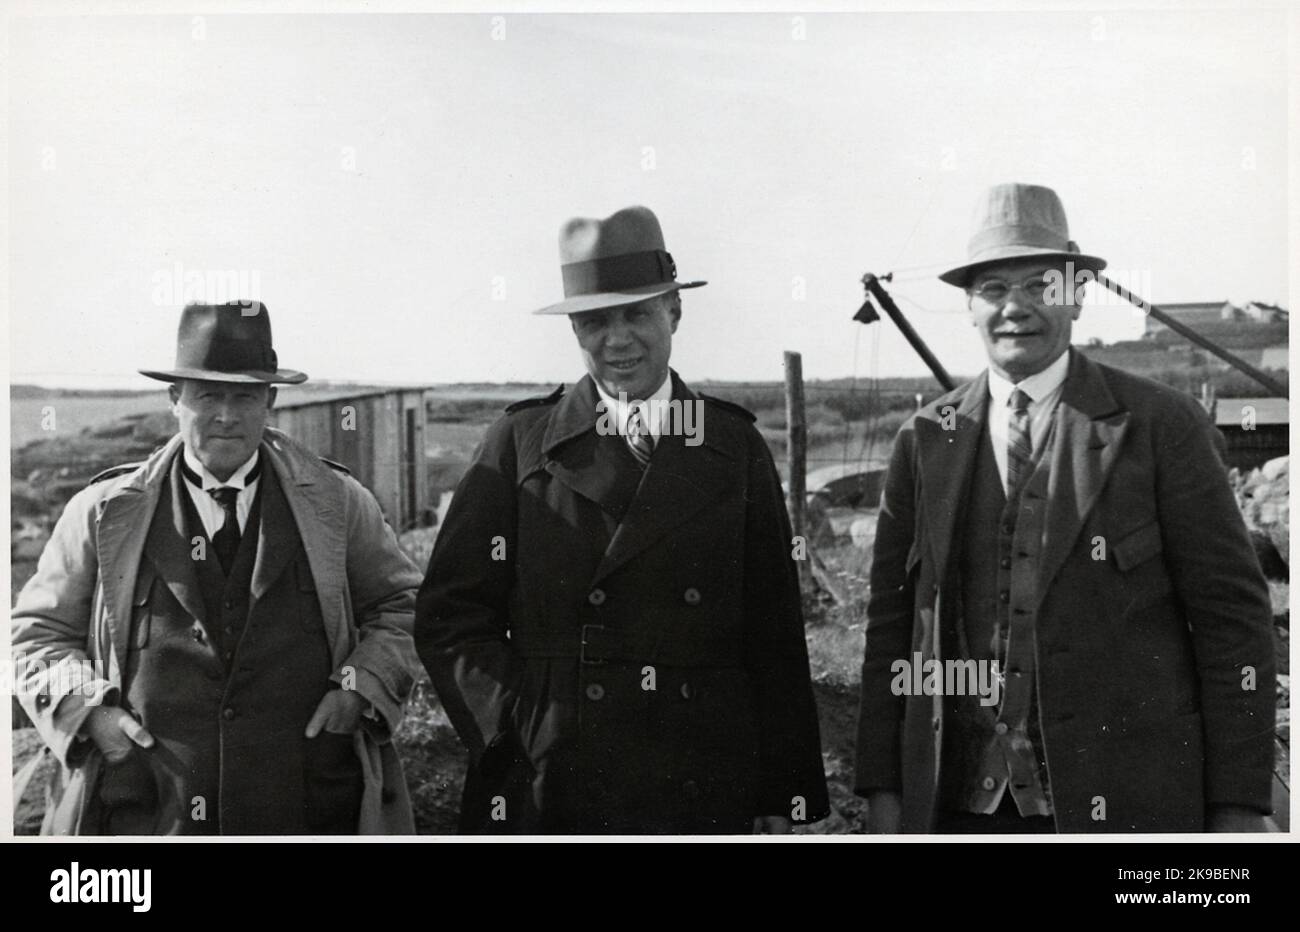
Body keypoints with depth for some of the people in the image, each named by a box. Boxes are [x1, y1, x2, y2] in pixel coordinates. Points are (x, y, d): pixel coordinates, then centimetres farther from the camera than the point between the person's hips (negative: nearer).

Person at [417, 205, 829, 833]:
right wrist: (521, 728, -10)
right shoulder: (520, 443, 2)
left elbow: (775, 638, 5)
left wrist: (779, 797, 3)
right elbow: (449, 614, 1)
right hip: (545, 798, -1)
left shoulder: (735, 449, 5)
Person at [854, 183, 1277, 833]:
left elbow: (1231, 615, -2)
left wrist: (1238, 806, -6)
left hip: (1124, 802, -2)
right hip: (962, 802, 2)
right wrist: (882, 790, 3)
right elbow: (891, 618, 7)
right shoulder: (924, 441, 6)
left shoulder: (1161, 426, -2)